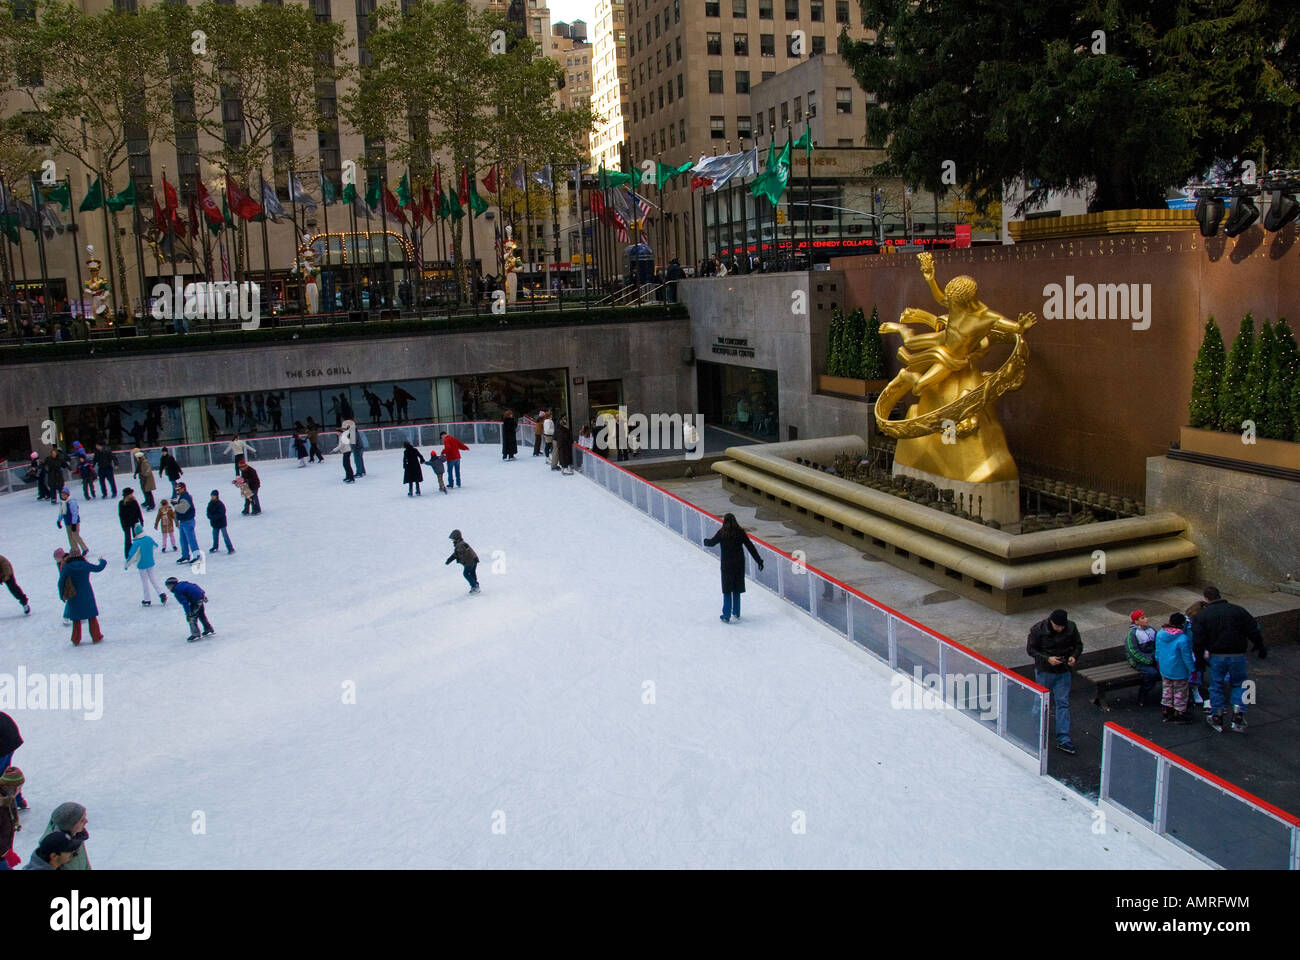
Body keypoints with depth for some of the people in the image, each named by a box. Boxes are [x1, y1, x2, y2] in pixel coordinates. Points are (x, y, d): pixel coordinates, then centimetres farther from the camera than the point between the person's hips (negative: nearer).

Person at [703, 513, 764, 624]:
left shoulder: (722, 532, -9)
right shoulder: (740, 532, -4)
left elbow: (711, 542, 1)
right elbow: (750, 546, -4)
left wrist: (705, 541, 25)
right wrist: (759, 560, 1)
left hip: (727, 565, -3)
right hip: (739, 564, 3)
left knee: (727, 590, 3)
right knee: (737, 589, 17)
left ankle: (726, 616, 4)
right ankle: (736, 613, 27)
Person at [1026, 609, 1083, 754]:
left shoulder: (1071, 627, -10)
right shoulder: (1038, 629, -19)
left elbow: (1078, 645, 5)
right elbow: (1030, 649, -10)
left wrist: (1074, 656, -15)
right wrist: (1047, 659, -22)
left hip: (1063, 672, 2)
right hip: (1044, 671, -2)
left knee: (1063, 703, 1)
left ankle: (1063, 740, 4)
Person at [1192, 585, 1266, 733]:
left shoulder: (1202, 615, -3)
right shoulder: (1238, 610, 1)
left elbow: (1198, 640, -6)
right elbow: (1254, 631, 3)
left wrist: (1199, 657, 6)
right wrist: (1260, 648, 16)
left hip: (1217, 656, -1)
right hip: (1238, 655, 1)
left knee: (1216, 686, 13)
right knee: (1239, 685, 16)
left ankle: (1217, 719, 18)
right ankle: (1238, 718, 5)